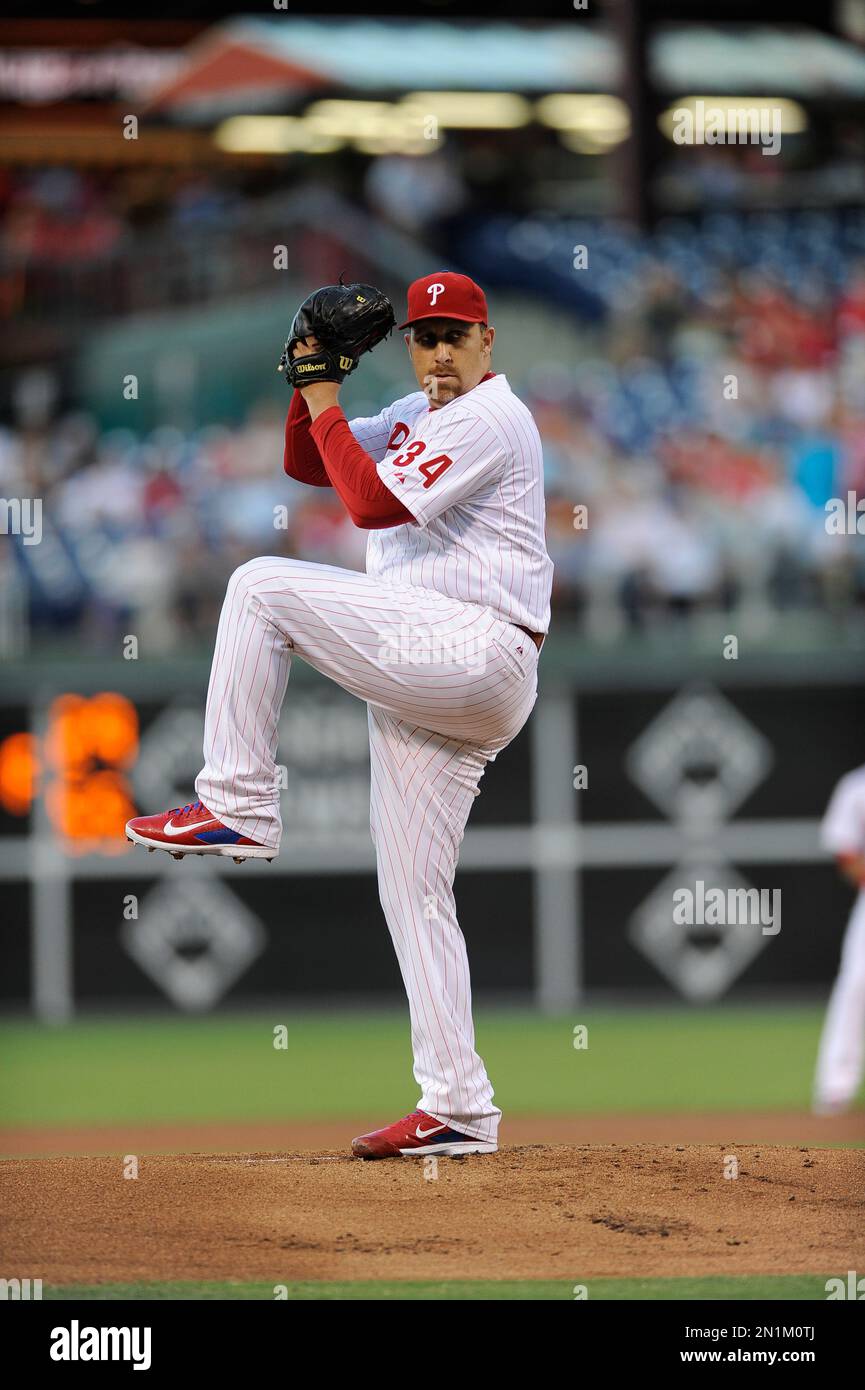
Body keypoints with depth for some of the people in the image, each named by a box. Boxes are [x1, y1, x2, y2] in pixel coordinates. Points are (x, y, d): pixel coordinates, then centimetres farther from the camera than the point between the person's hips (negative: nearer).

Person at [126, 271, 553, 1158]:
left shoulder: (490, 418, -9)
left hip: (474, 647, -10)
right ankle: (458, 1110, 5)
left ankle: (237, 805, -11)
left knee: (262, 585, -14)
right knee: (412, 890, 6)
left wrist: (324, 402, -9)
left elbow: (371, 503, -17)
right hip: (427, 679, 10)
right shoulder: (419, 415, 21)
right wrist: (313, 381, 8)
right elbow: (307, 464, 24)